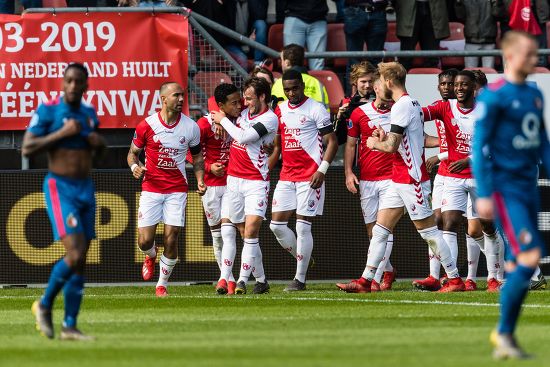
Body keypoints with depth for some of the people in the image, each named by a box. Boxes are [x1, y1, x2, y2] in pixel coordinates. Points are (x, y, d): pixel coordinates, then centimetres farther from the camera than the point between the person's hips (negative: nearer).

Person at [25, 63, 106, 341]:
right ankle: (44, 305, 3)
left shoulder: (89, 113, 11)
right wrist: (62, 133, -20)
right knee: (75, 254, -19)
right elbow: (27, 149, -14)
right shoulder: (48, 110, -8)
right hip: (60, 189, -7)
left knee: (81, 262, 4)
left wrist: (99, 143, 3)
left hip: (86, 189, 7)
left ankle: (69, 327, 9)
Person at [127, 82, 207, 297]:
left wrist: (200, 181, -1)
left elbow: (197, 157, 14)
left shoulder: (191, 127, 0)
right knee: (145, 241, -6)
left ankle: (162, 285, 12)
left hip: (177, 190, 1)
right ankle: (151, 256, 32)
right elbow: (133, 152, 8)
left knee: (171, 240, -6)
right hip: (151, 188, -1)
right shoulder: (146, 126, -5)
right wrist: (135, 167, -15)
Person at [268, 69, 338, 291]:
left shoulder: (315, 109, -6)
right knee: (277, 224, 1)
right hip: (286, 176, 6)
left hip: (309, 176, -6)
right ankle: (302, 260, 20)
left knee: (303, 226, -6)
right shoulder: (280, 111, 13)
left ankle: (300, 279, 1)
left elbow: (332, 142, -7)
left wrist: (322, 169, -16)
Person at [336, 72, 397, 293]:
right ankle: (388, 271, 26)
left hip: (391, 178, -2)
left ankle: (371, 279, -17)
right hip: (366, 180, 2)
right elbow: (350, 144, 8)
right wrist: (348, 172, 0)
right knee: (372, 230, 6)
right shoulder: (359, 113, 2)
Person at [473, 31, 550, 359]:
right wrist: (484, 194, -14)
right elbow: (480, 146, -10)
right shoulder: (493, 96, -9)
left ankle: (506, 337, 13)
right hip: (505, 187, -7)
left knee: (518, 265, 6)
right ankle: (504, 334, -6)